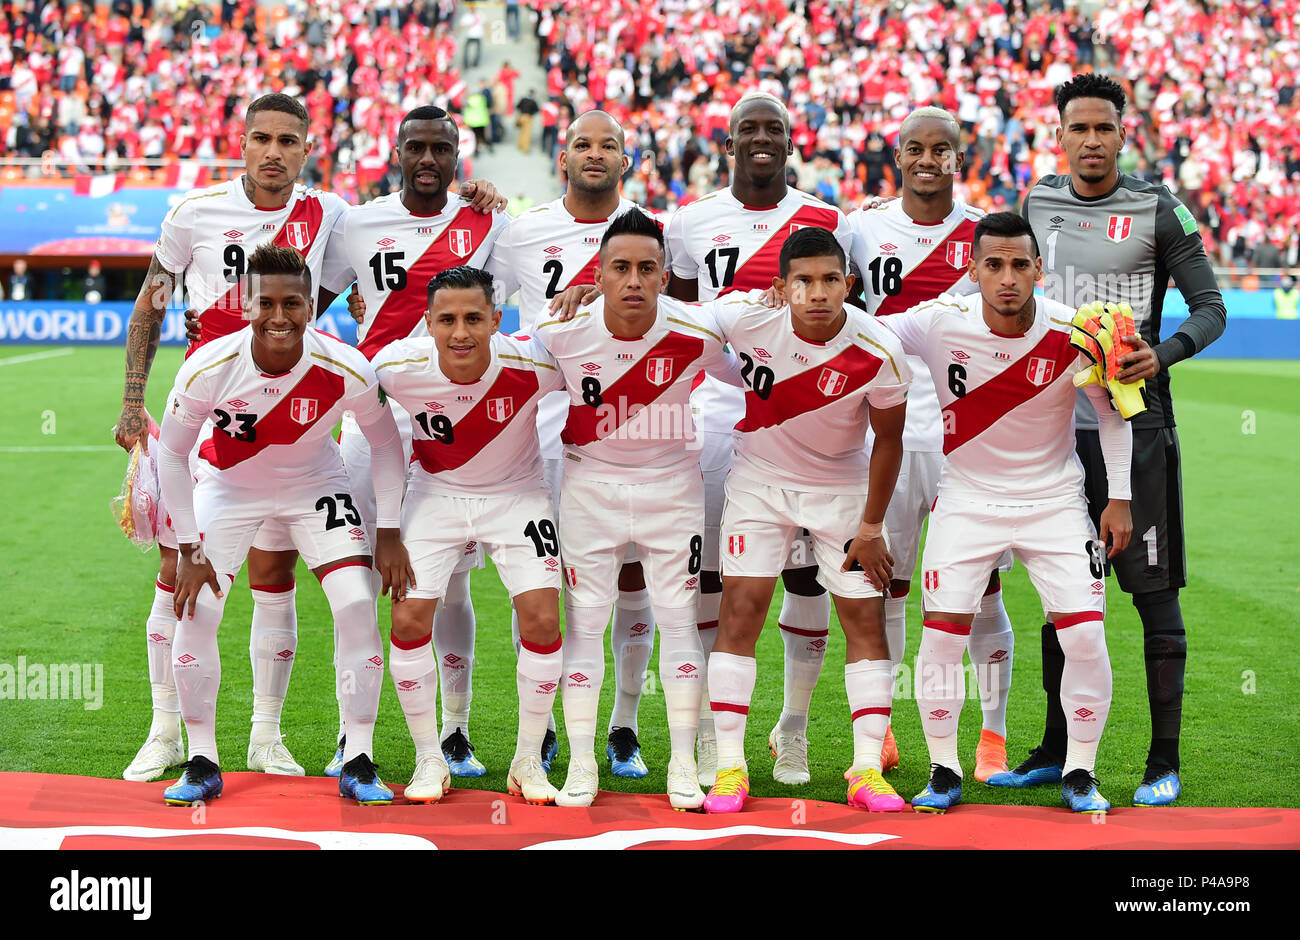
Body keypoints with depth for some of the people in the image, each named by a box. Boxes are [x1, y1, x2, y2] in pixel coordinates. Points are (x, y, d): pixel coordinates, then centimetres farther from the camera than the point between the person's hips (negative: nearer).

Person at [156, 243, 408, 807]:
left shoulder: (347, 370, -28)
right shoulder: (208, 368, -28)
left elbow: (386, 443, -8)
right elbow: (170, 451, -12)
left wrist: (389, 533, -10)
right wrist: (189, 550, -12)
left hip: (315, 486, 0)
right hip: (228, 485, 0)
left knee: (358, 606, -15)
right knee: (195, 611, -12)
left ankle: (358, 764, -2)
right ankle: (201, 763, 5)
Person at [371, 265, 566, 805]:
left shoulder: (532, 364, -28)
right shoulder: (397, 366, -23)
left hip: (515, 494, -1)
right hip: (435, 493, 1)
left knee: (542, 619, -12)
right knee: (409, 619, -10)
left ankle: (528, 761, 6)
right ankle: (429, 759, 8)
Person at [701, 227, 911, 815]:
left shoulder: (878, 353, -23)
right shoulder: (747, 317, -23)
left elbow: (888, 440, -8)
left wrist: (870, 528, -5)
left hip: (841, 487, 0)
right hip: (760, 479, 0)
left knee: (865, 617, -4)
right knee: (740, 609, -9)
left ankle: (868, 771, 2)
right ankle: (730, 767, -3)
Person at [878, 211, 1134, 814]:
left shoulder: (1071, 335, -15)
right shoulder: (940, 323, -16)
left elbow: (1113, 412, 1)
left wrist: (1120, 498, 1)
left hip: (1054, 501, 0)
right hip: (966, 498, 0)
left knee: (1086, 637, -9)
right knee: (942, 635, -9)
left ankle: (1079, 774, 9)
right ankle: (944, 773, 9)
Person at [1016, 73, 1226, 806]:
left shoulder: (1158, 210, -5)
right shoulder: (1039, 205, 9)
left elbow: (1212, 307, -6)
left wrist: (1164, 354, -22)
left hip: (1134, 422, -4)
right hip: (1057, 421, 4)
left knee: (1154, 594, -3)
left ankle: (1165, 761, 4)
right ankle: (1056, 750, 21)